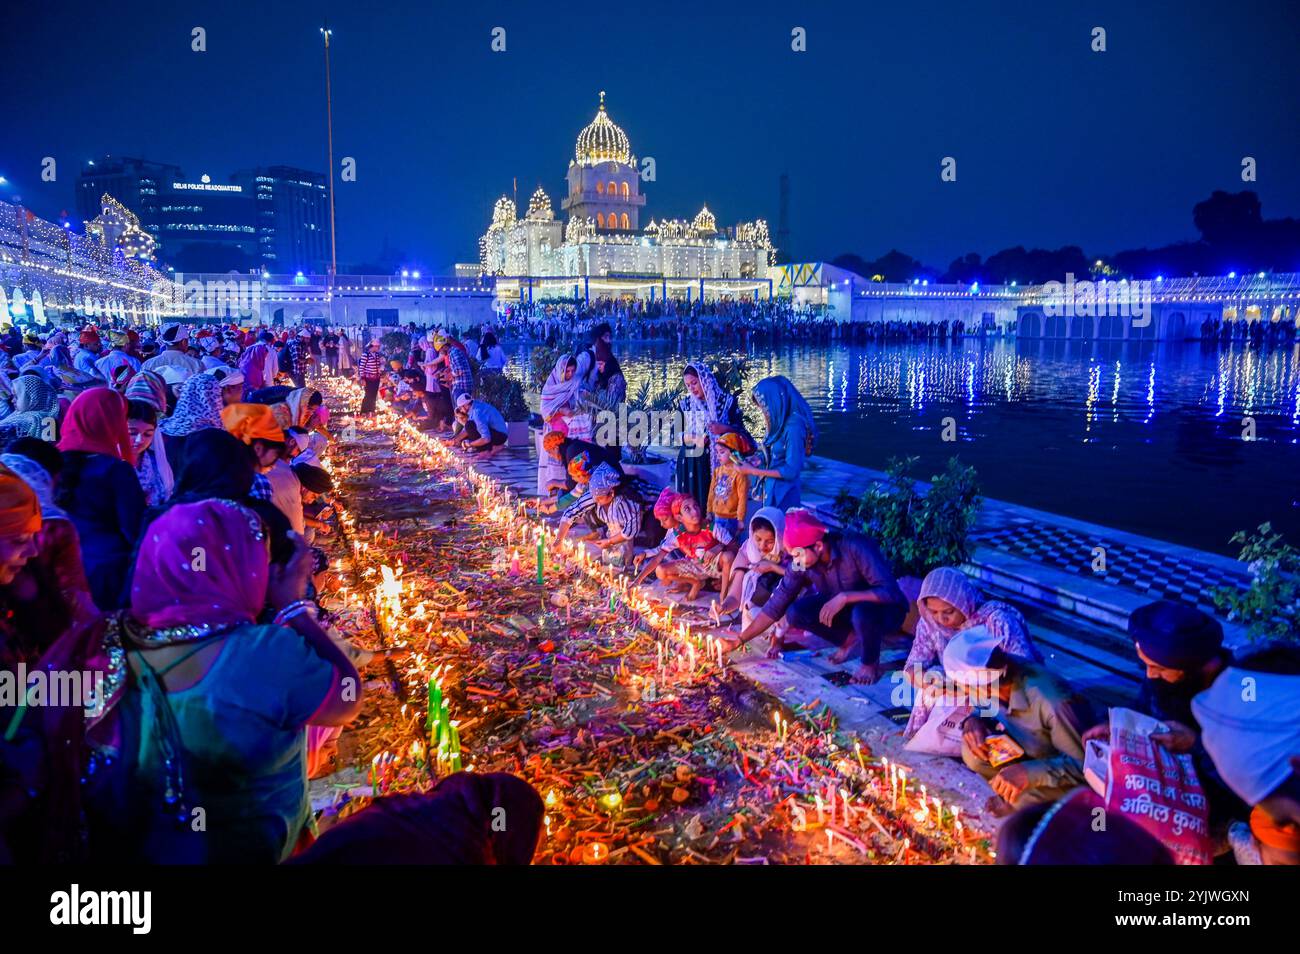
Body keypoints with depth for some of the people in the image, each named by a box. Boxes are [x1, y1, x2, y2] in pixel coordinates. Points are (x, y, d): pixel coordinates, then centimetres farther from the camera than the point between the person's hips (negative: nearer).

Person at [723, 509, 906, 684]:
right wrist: (740, 640, -14)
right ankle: (850, 639, 5)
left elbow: (890, 592, -35)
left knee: (862, 612, -39)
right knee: (795, 613, -18)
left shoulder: (855, 548, -31)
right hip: (845, 609, 5)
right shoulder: (800, 564, -15)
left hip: (886, 609, -5)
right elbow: (775, 606, -10)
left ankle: (871, 664, -9)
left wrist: (844, 597, -41)